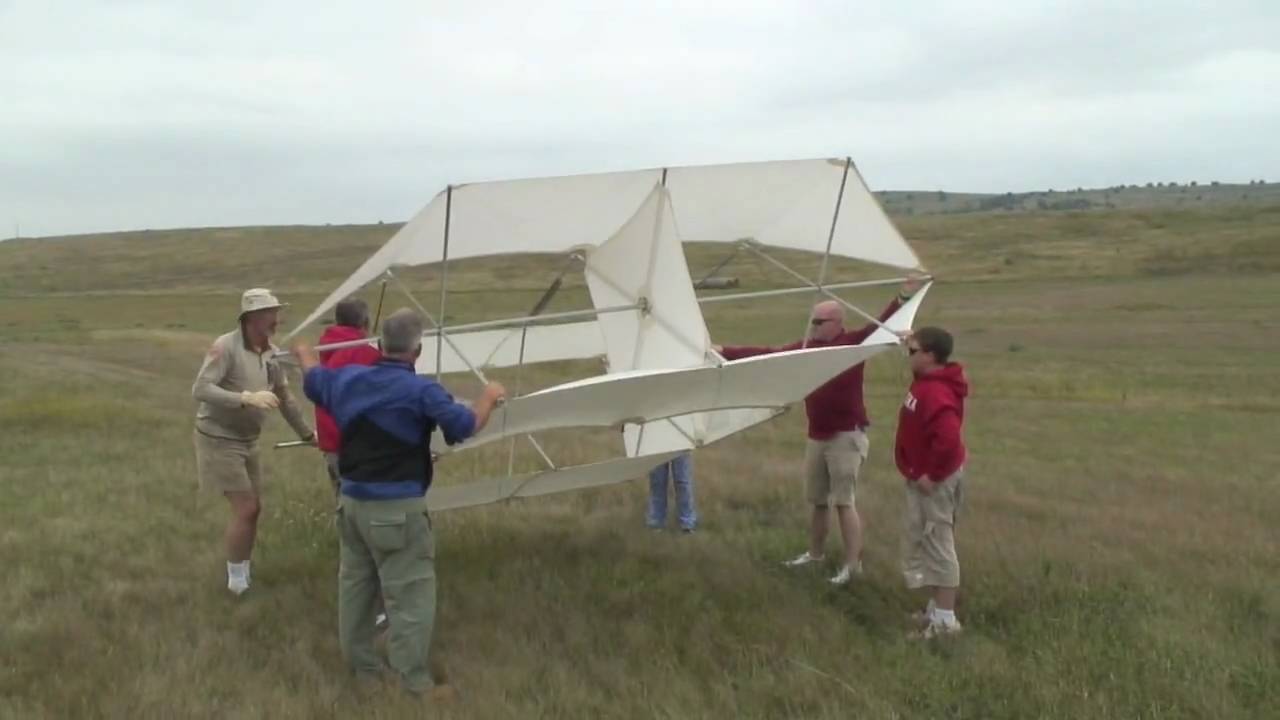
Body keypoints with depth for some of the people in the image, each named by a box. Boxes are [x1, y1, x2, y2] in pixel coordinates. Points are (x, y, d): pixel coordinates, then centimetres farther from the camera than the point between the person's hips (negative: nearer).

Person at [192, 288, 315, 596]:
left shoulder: (272, 353, 1)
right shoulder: (225, 347, -20)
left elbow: (284, 396, 13)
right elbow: (200, 389, -27)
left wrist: (306, 433, 19)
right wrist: (246, 398, -36)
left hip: (248, 441, 7)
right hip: (219, 439, -7)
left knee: (253, 508, 12)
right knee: (245, 509, -8)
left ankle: (244, 574, 28)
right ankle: (236, 581, 8)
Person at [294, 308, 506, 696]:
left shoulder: (348, 378, 6)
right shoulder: (421, 390, -17)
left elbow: (314, 380, 27)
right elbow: (464, 425, -20)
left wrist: (304, 354, 50)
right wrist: (489, 398, 0)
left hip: (351, 500, 8)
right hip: (396, 508, -8)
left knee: (355, 583, 21)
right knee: (410, 594, 0)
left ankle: (360, 664, 36)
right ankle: (415, 683, 5)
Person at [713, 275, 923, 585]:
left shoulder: (853, 342, -9)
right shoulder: (805, 347, 6)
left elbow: (880, 325, -24)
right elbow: (767, 354, 10)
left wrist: (902, 298, -40)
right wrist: (726, 351, 8)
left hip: (846, 436, -6)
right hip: (816, 437, 6)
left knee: (844, 501, -4)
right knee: (818, 500, 18)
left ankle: (853, 564, 4)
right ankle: (815, 553, 33)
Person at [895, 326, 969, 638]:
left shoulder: (936, 393, -27)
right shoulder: (928, 381, 5)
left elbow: (948, 438, -37)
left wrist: (932, 475, -26)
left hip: (934, 480, -11)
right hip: (925, 475, 11)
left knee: (937, 546, -3)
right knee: (921, 542, 18)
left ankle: (945, 619, 6)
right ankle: (937, 608, 28)